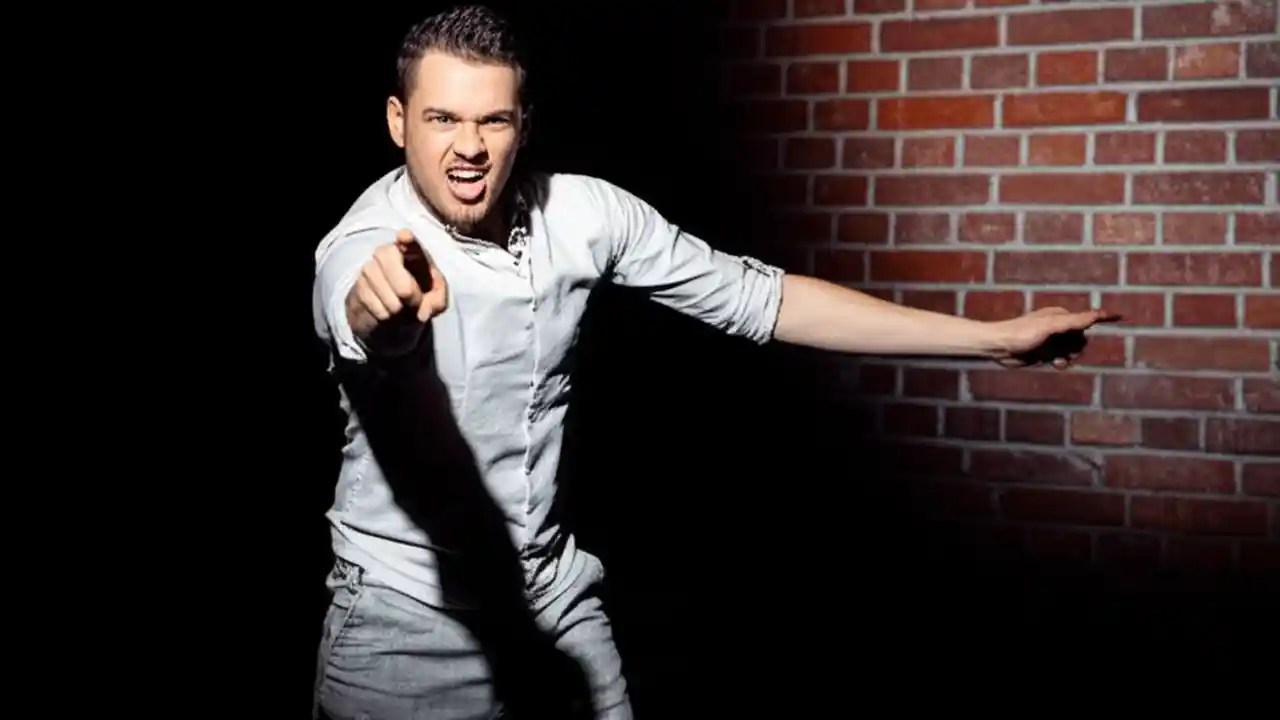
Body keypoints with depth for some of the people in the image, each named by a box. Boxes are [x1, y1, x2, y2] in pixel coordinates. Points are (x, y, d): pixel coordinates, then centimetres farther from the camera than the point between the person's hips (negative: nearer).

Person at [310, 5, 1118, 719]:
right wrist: (383, 309, -69)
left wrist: (991, 337, -4)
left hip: (557, 599, 4)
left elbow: (756, 297, -3)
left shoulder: (581, 214, -8)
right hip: (410, 621, -3)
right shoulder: (364, 247, -20)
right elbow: (366, 321, -43)